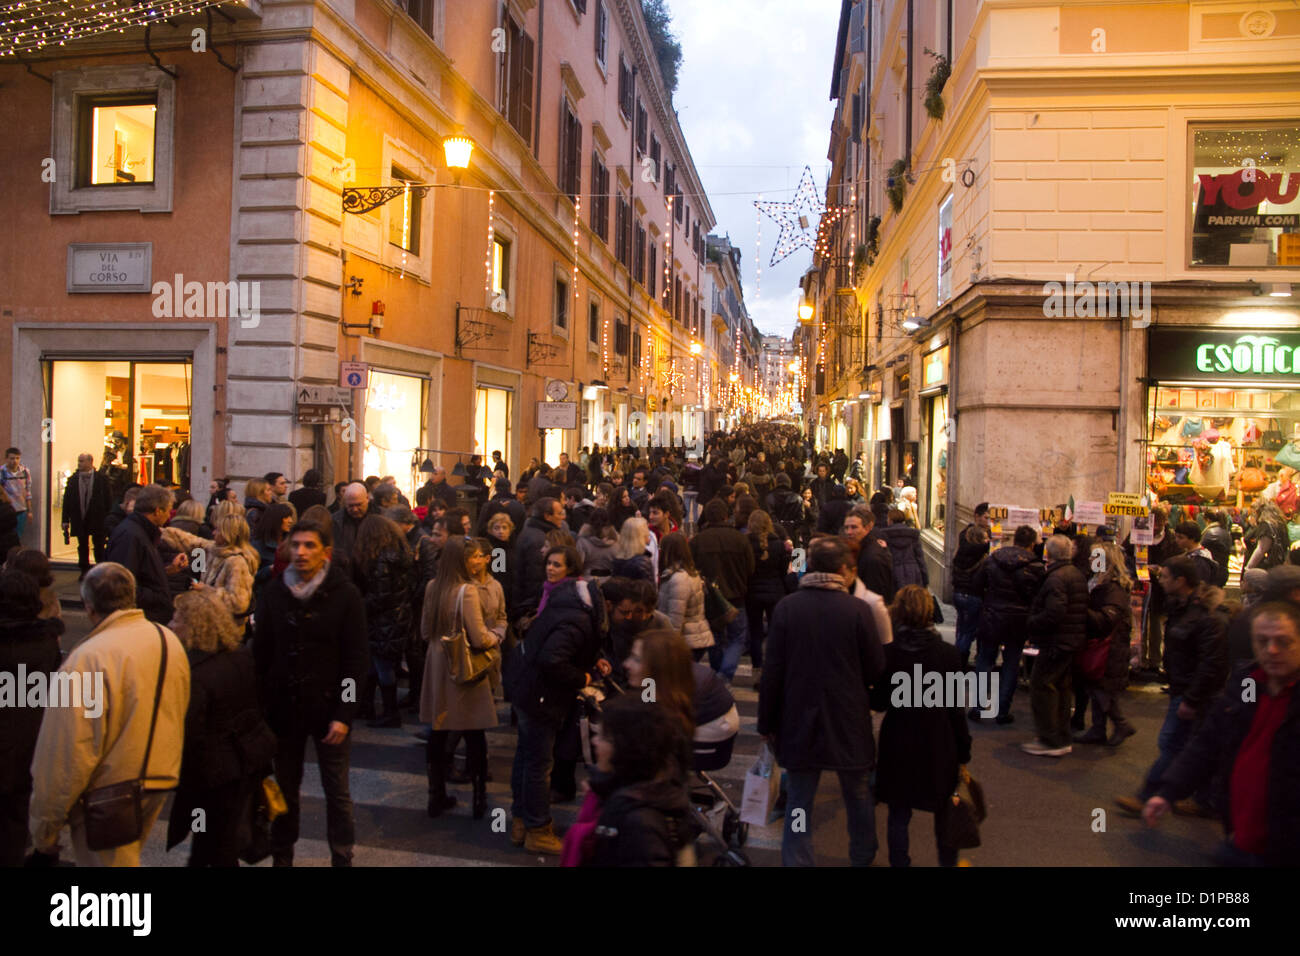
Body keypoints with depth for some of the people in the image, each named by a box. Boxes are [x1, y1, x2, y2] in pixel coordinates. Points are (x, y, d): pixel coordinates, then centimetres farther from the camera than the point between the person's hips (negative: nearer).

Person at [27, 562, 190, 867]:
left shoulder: (88, 660, -22)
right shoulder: (170, 641, 0)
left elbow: (67, 754, -20)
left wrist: (44, 827, -8)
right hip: (161, 783, 6)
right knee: (127, 854, 26)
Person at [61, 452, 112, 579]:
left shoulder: (101, 479, -3)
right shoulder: (72, 479, 4)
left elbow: (108, 501, -1)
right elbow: (67, 500, 4)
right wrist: (66, 520, -1)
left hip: (98, 520, -2)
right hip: (80, 520, 2)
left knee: (99, 547, 5)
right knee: (83, 546, 10)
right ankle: (85, 571, 19)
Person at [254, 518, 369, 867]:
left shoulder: (345, 594, -8)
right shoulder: (276, 590, 1)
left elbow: (356, 660, -8)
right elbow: (261, 651, 6)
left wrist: (344, 714, -13)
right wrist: (260, 704, 1)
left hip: (327, 708, -3)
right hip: (284, 706, 3)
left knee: (336, 791, 7)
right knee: (285, 787, 15)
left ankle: (342, 857, 22)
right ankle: (281, 854, 31)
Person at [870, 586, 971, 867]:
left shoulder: (887, 653, -12)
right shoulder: (948, 654, -11)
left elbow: (879, 702, -6)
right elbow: (955, 709, -8)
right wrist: (963, 753, 2)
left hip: (898, 746, 0)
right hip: (938, 746, 1)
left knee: (898, 814, 12)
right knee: (944, 812, 19)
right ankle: (948, 861, 34)